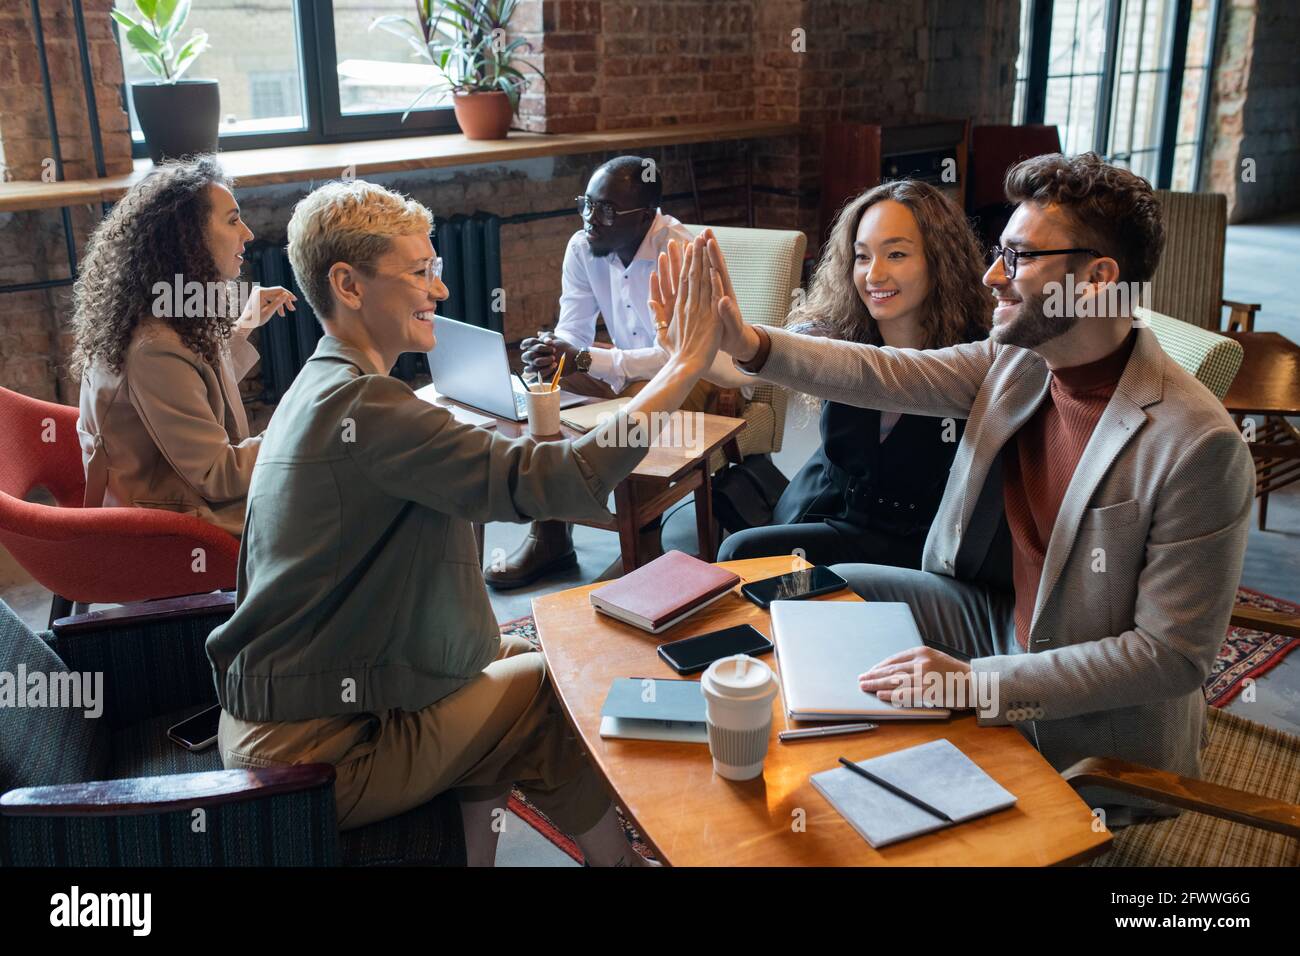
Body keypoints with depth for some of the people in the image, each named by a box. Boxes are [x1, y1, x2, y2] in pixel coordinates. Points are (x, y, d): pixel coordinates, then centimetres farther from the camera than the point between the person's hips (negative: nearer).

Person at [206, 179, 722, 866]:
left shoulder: (319, 391, 9)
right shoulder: (364, 408, -24)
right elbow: (558, 480, -31)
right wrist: (685, 367, -24)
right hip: (319, 753, -9)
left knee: (514, 662, 16)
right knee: (556, 689, 2)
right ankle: (618, 855, 24)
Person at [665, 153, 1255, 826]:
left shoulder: (1197, 446, -29)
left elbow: (1173, 655, -26)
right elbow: (888, 376, -10)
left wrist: (978, 683, -30)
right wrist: (749, 344, -24)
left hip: (1096, 733, -7)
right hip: (999, 619, 7)